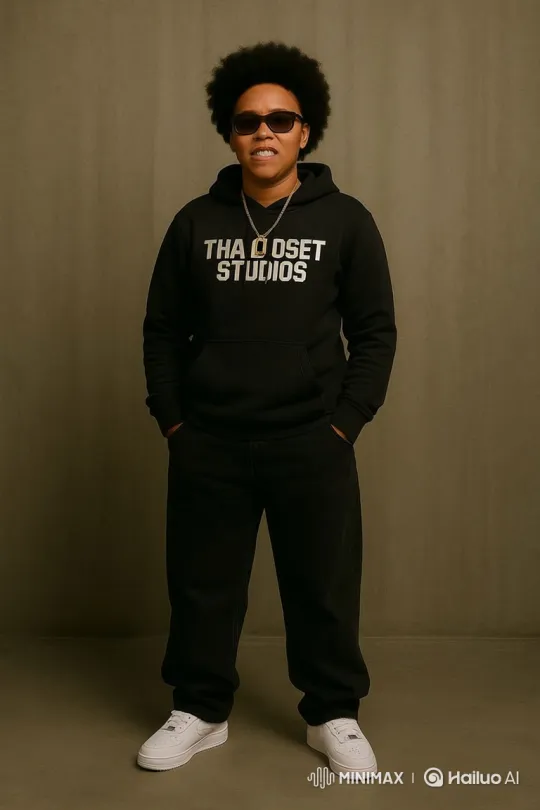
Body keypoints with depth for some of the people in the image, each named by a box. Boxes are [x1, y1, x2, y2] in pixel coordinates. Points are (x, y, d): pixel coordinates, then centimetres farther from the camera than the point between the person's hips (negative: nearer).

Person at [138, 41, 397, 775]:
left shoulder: (346, 221, 1)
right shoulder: (195, 222, 5)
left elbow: (375, 331, 2)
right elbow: (163, 329, 9)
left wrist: (346, 421, -5)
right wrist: (171, 419, 2)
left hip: (313, 444, -1)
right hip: (208, 444, 2)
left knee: (323, 587, 9)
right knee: (201, 585, 11)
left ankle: (334, 717, 29)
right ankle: (200, 713, 31)